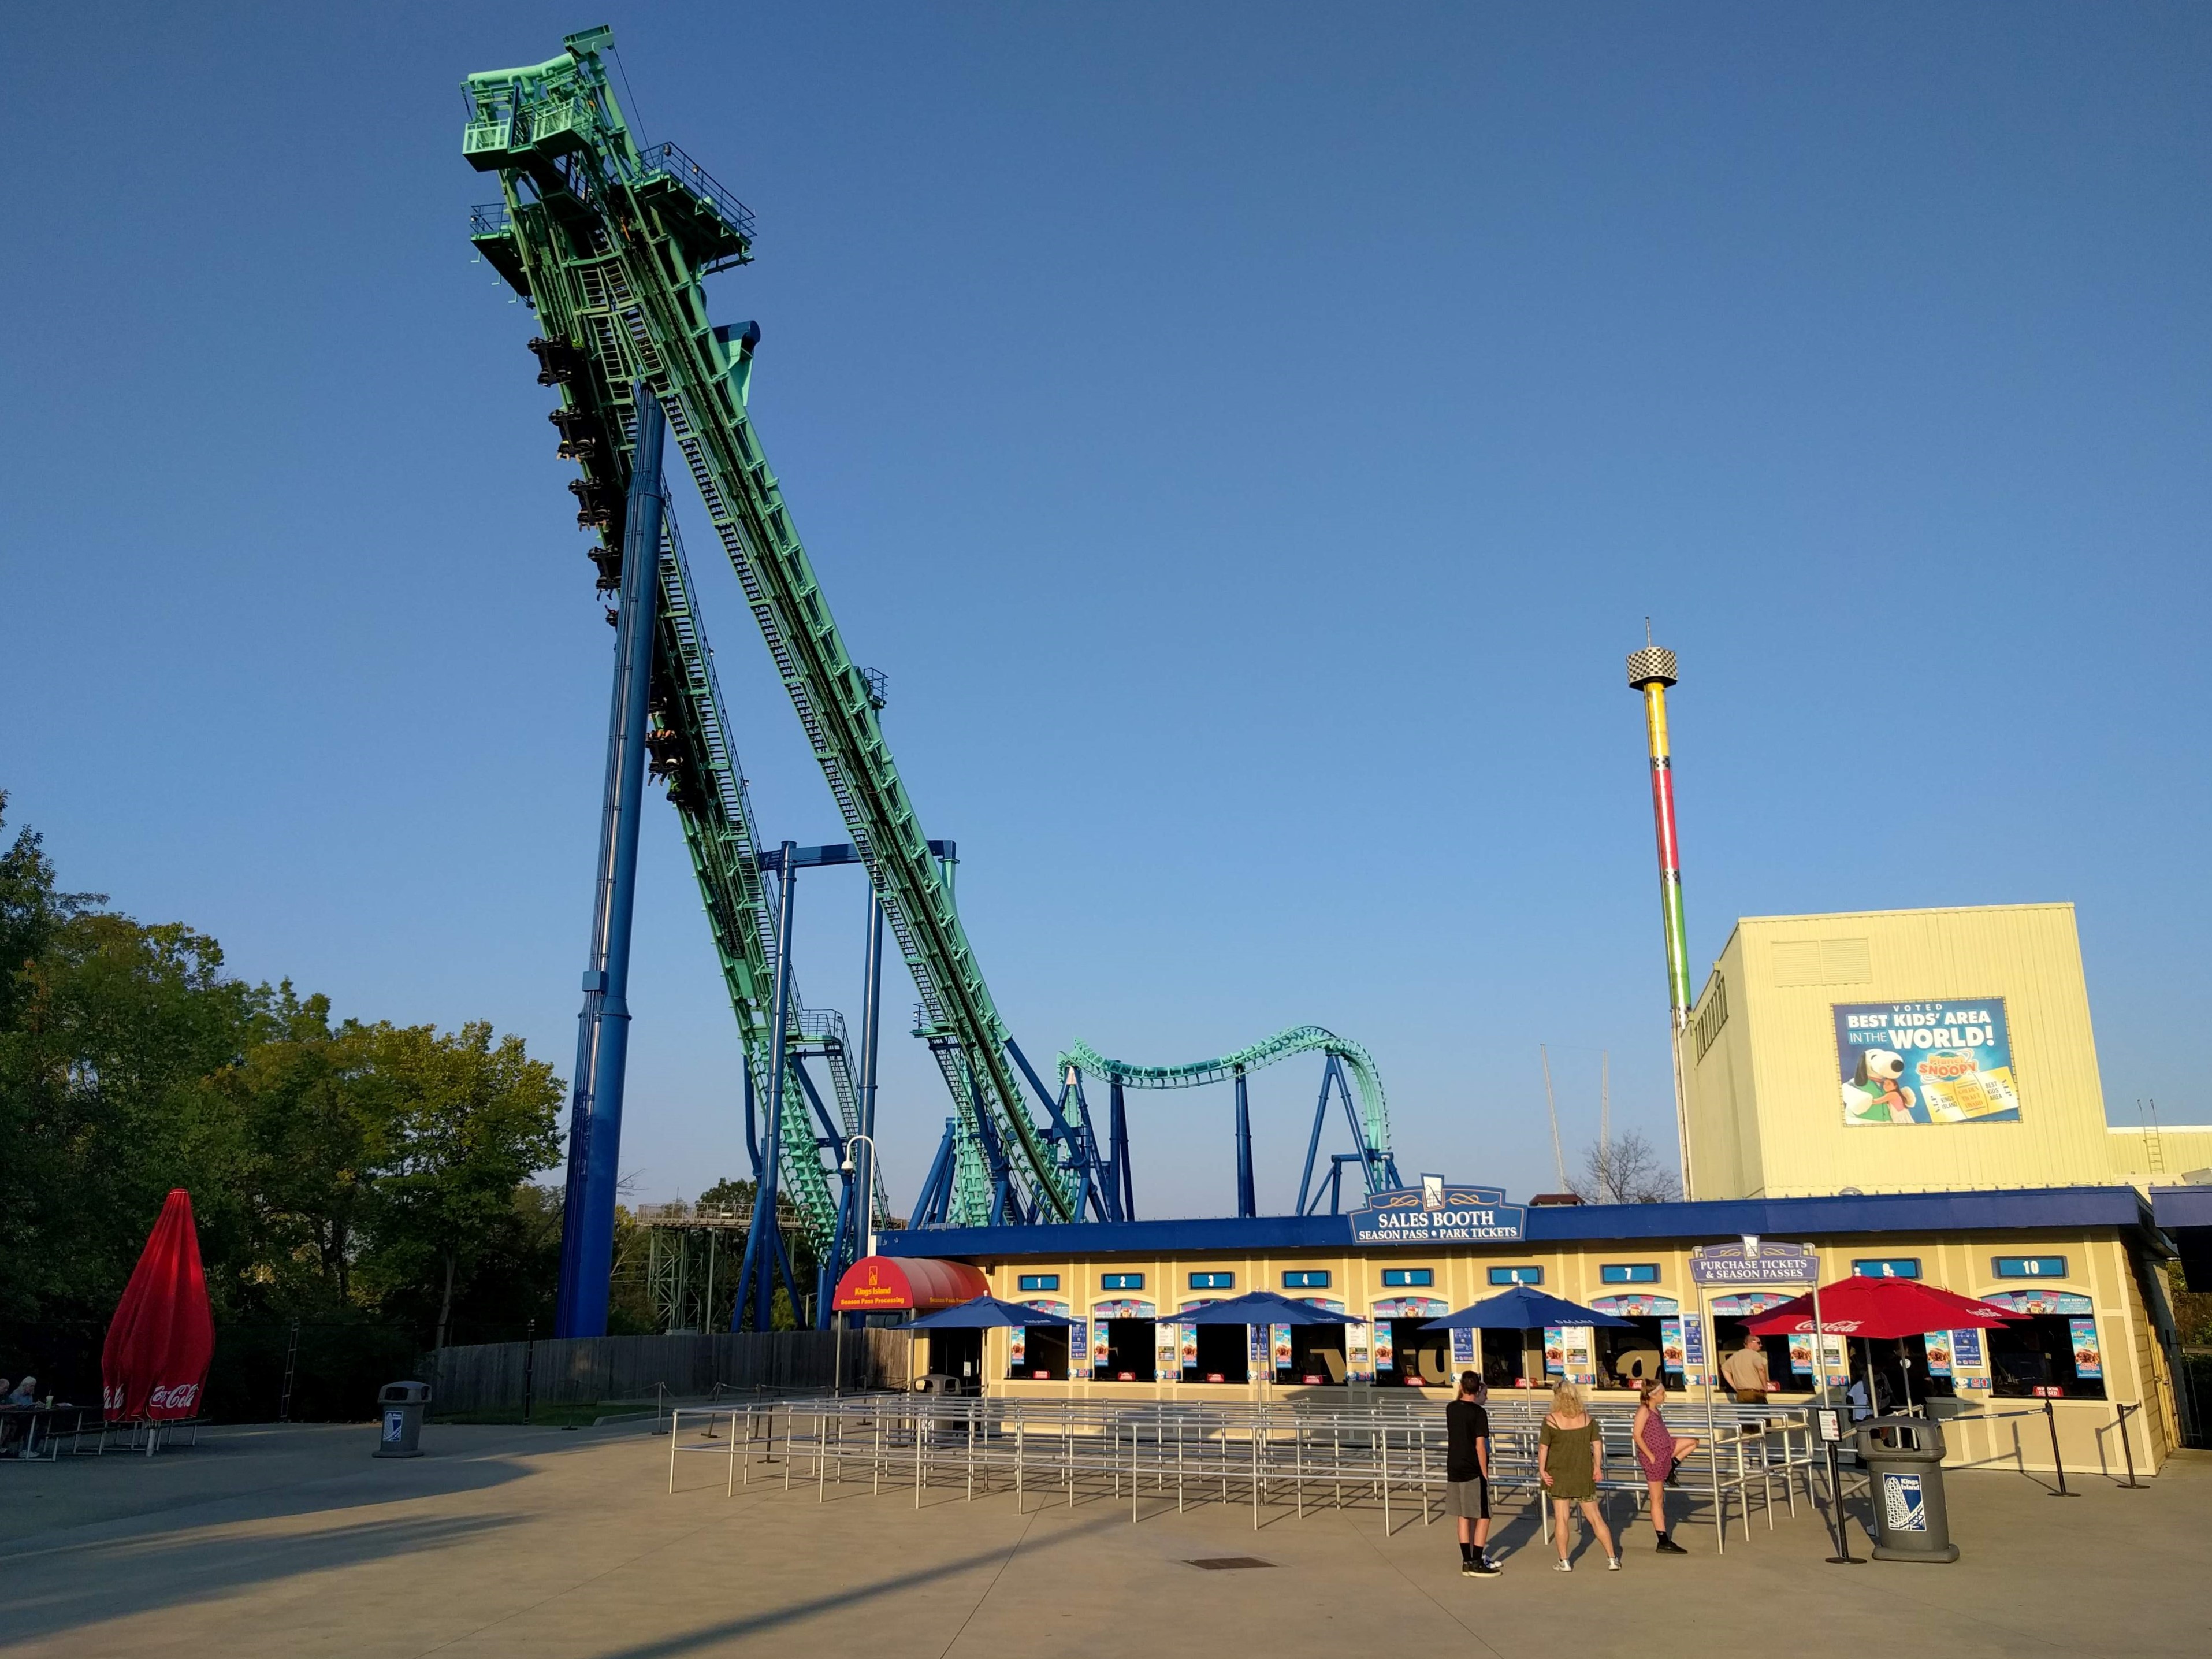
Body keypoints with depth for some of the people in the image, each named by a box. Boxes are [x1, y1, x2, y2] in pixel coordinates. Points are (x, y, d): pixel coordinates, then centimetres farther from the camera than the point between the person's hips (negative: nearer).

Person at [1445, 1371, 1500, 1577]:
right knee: (1483, 1517, 2)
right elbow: (1480, 1446, -16)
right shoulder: (1479, 1413, -14)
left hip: (1454, 1471, 7)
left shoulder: (1451, 1409, 4)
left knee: (1464, 1516, 12)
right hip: (1473, 1472, -7)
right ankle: (1477, 1563, 1)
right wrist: (1485, 1474, -8)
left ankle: (1468, 1561, 16)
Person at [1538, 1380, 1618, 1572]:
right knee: (1595, 1518, 10)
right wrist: (1598, 1467, 7)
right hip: (1584, 1475, 3)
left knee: (1561, 1518, 4)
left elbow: (1543, 1447, -10)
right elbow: (1597, 1443, 0)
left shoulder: (1551, 1419, -10)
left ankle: (1564, 1562, 7)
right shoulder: (1586, 1418, 0)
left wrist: (1542, 1470, -3)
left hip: (1559, 1475, -3)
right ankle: (1612, 1559, 11)